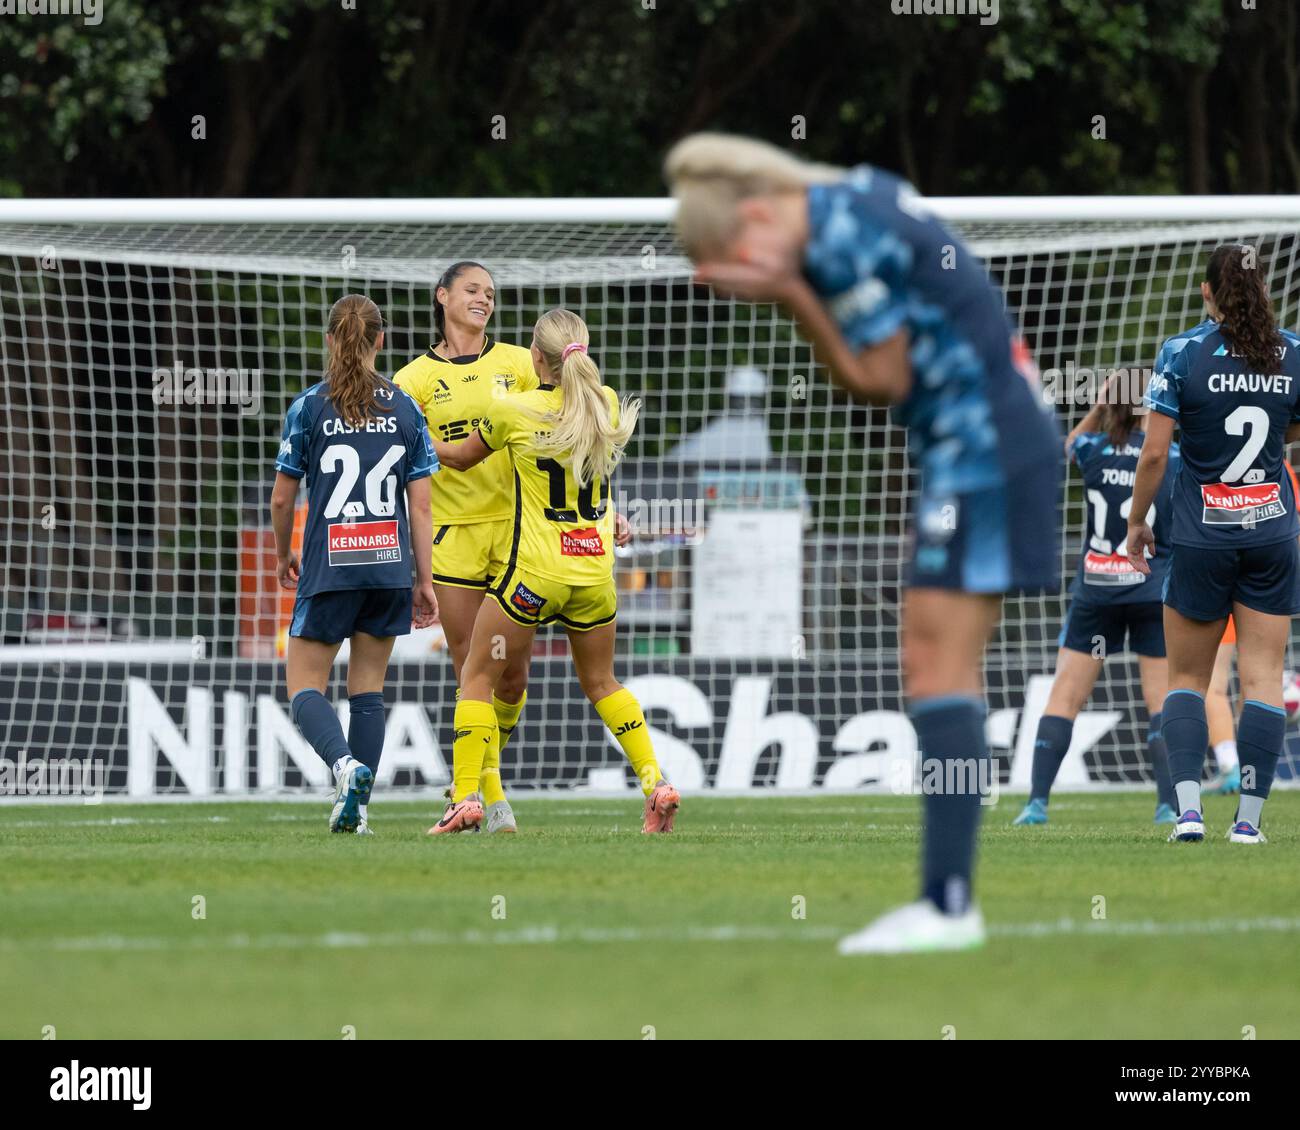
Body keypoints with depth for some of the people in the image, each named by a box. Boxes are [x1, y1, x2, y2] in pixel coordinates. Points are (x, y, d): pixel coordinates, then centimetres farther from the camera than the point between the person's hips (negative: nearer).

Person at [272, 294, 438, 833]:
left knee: (304, 685, 3)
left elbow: (282, 497, 1)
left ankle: (346, 764, -25)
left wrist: (283, 555, 19)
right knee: (368, 688, 10)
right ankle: (355, 809, 6)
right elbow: (420, 505, 3)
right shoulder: (405, 409, 4)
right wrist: (425, 582, 8)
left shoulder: (309, 406, -3)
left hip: (329, 567, -3)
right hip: (389, 566, 3)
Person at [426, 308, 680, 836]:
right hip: (595, 569, 4)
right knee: (601, 682, 20)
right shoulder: (607, 404, 0)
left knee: (477, 677, 8)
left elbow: (462, 457, 7)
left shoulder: (514, 410, -11)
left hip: (534, 572, -4)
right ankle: (656, 783, 7)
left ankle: (467, 797, -2)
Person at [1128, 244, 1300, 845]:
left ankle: (1188, 808, -6)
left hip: (1201, 536, -2)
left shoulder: (1182, 353, -9)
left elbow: (1154, 453, -9)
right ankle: (1249, 817, -1)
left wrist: (1136, 523, 3)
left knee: (1187, 677, 9)